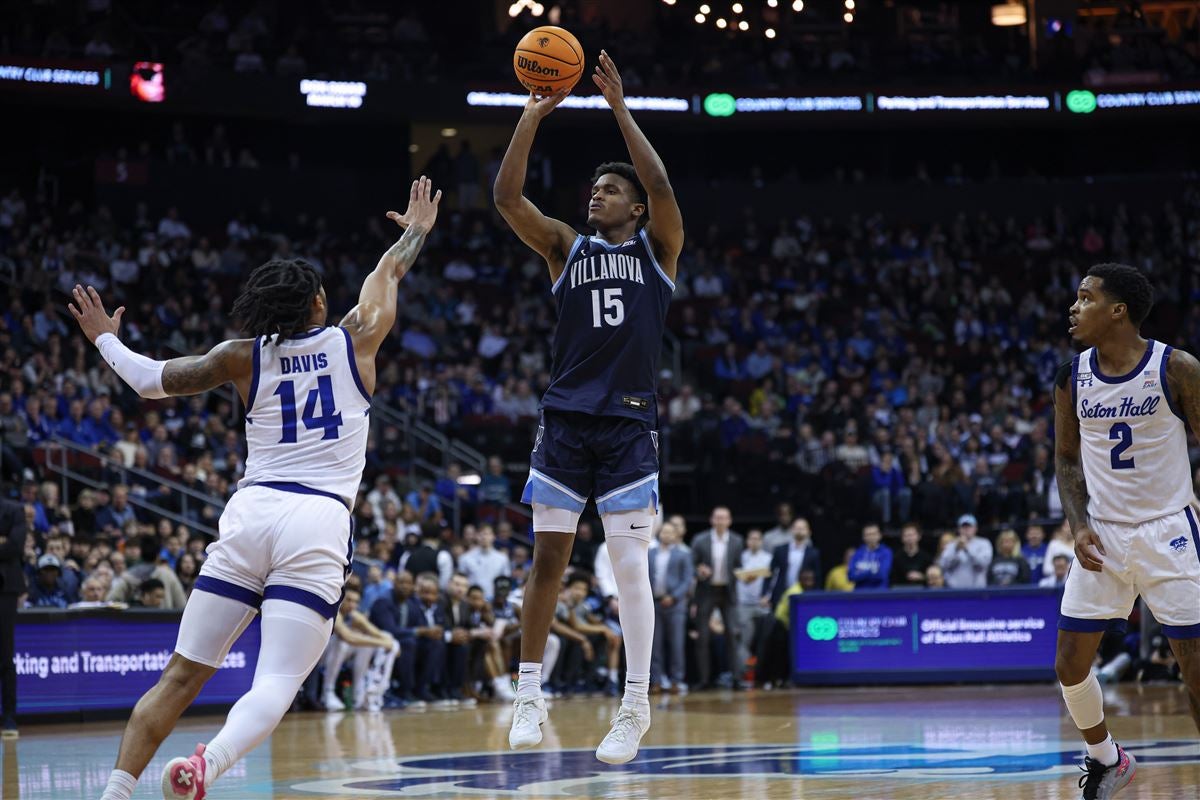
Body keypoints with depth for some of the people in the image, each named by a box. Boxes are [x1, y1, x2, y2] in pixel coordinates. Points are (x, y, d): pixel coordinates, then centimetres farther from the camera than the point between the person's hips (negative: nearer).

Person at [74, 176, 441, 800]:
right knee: (276, 684, -12)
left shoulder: (243, 357, 10)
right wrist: (417, 230, 50)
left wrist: (106, 338, 38)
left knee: (181, 676, 7)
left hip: (251, 511, 2)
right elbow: (388, 273, 31)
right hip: (320, 521, -2)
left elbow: (154, 381, 20)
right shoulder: (354, 341, 11)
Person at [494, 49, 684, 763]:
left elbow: (661, 186, -12)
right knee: (548, 560, 2)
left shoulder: (657, 248, 7)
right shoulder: (567, 248, 12)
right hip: (565, 422, 3)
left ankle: (636, 706, 4)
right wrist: (533, 115, -5)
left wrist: (620, 109, -12)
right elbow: (508, 197, 0)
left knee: (631, 567, -4)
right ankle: (530, 694, 9)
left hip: (629, 428, -2)